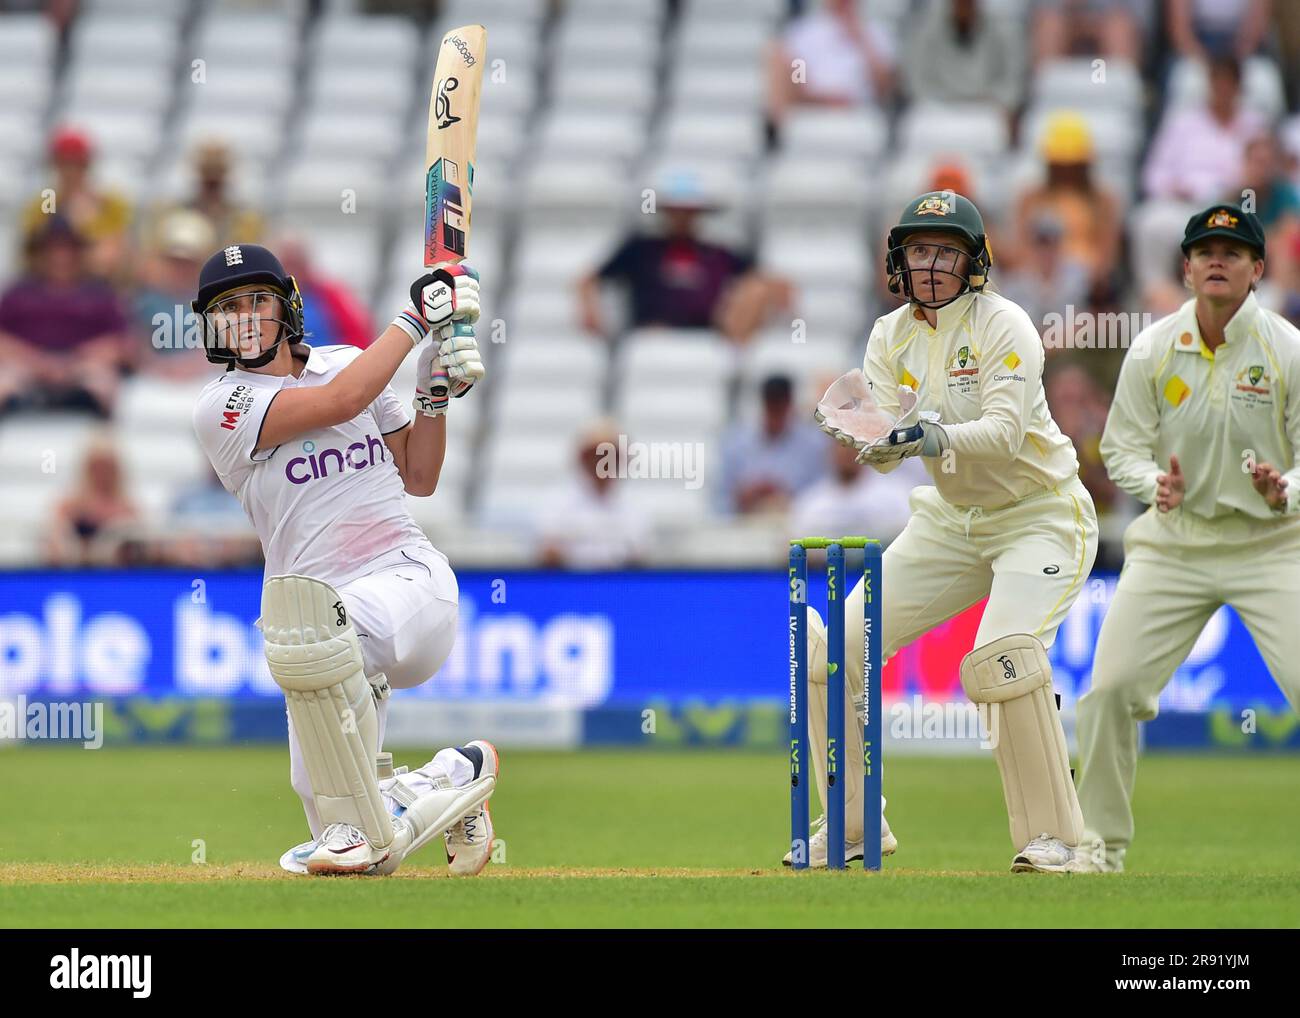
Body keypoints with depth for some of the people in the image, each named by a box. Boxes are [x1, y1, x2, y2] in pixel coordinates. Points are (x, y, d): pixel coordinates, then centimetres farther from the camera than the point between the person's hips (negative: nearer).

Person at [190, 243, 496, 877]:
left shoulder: (345, 361, 10)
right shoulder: (220, 408, -3)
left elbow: (419, 478, 18)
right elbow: (342, 400, -16)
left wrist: (435, 391, 4)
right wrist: (417, 315, -10)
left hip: (411, 579, -2)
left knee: (304, 614, -37)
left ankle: (368, 830, -26)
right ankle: (454, 776, 29)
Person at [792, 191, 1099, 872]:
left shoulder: (1003, 326, -16)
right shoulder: (891, 337, 1)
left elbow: (1005, 433, -28)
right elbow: (887, 448, -9)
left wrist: (935, 439, -45)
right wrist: (857, 435, -32)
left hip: (1039, 515, -6)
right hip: (951, 520, 6)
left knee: (1002, 655, -30)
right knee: (836, 648, -3)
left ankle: (1050, 834, -18)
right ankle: (854, 825, 11)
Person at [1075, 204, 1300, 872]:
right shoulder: (1152, 350, -3)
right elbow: (1122, 448, 2)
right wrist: (1157, 483, -20)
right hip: (1174, 541, 2)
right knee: (1110, 688, -6)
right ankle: (1102, 843, 11)